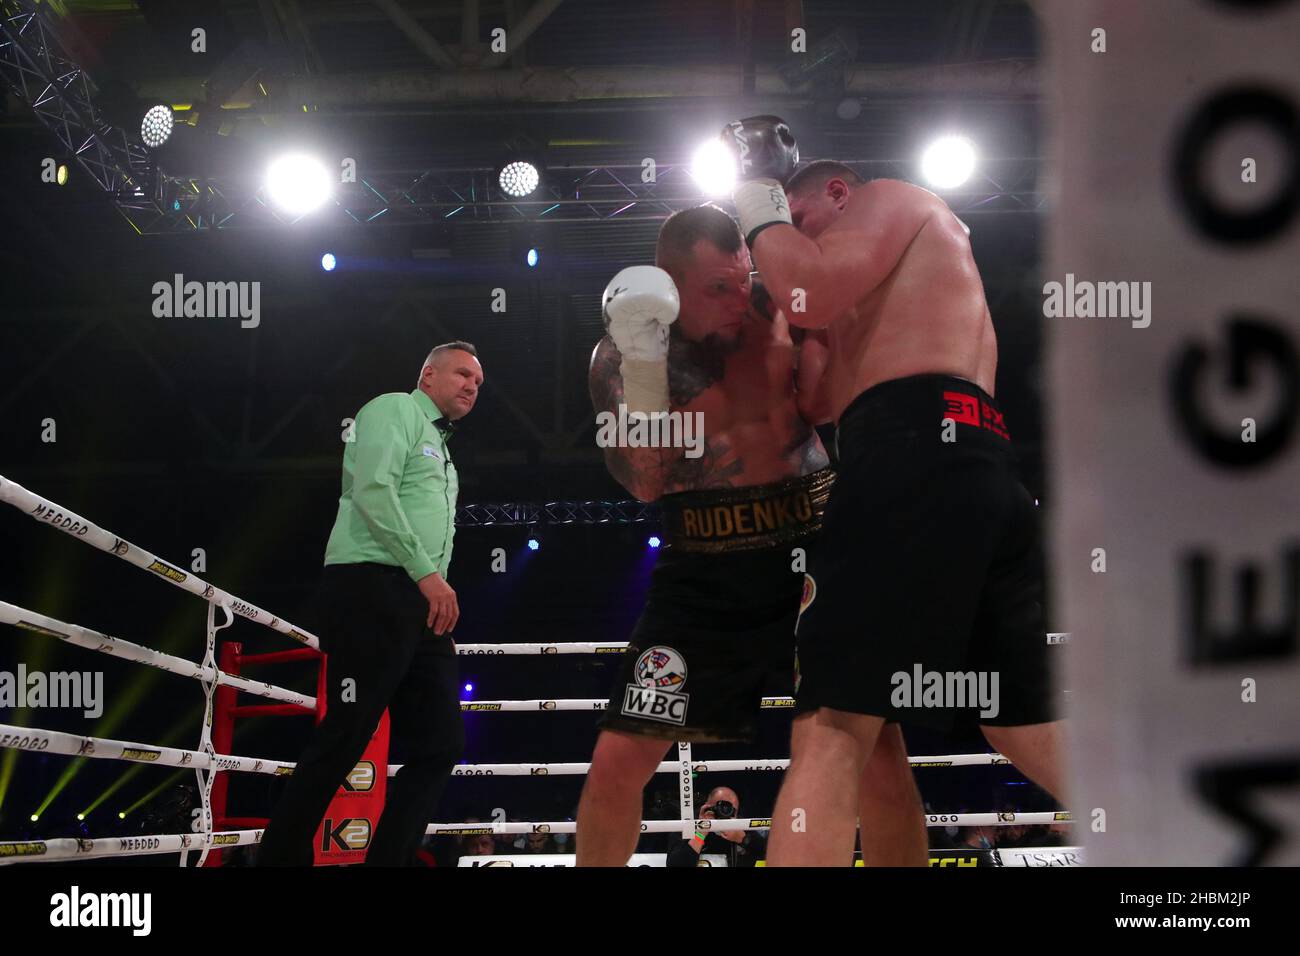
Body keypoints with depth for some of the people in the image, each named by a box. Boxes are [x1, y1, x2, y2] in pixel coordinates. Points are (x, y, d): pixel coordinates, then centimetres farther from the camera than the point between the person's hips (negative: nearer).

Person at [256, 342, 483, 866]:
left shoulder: (441, 451, 29)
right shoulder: (396, 409, 3)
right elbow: (372, 492, -13)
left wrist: (441, 596, 12)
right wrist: (426, 572, -15)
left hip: (421, 604, 9)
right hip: (372, 588, -9)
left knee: (439, 744, 1)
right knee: (342, 740, -11)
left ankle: (389, 859, 3)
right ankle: (281, 857, -4)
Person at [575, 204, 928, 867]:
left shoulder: (778, 310, -2)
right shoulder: (619, 354, -4)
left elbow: (827, 406, -14)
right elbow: (644, 481, -14)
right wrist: (642, 364, -24)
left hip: (808, 551, 0)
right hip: (703, 569, 0)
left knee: (877, 744, -6)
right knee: (618, 762, -5)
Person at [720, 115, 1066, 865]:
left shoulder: (889, 199, 13)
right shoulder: (902, 279, 39)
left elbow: (812, 296, -6)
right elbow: (822, 400, 35)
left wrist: (760, 200, 11)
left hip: (917, 451, -9)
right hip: (985, 472, 9)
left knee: (832, 725, -15)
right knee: (1032, 729, 12)